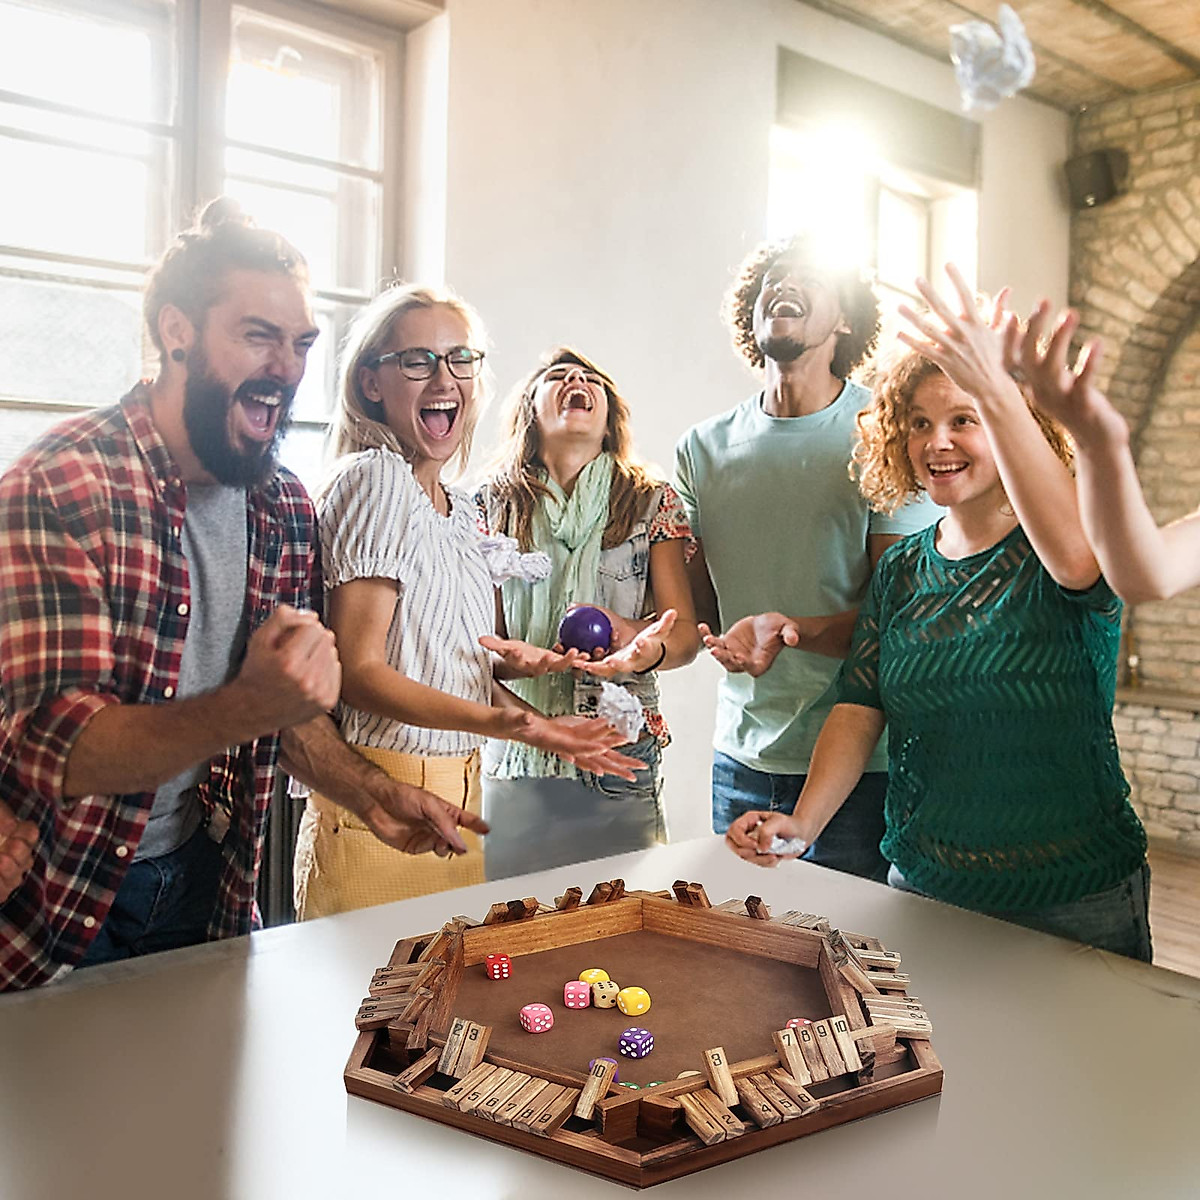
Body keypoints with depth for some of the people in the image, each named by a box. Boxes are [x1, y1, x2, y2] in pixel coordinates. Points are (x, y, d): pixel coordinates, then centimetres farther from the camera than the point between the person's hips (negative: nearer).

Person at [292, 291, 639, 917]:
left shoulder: (461, 508, 13)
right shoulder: (374, 478, -11)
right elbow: (357, 670, -17)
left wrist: (543, 724, 9)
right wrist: (497, 721, -27)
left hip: (457, 798, 8)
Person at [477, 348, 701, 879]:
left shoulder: (652, 503, 5)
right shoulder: (494, 504, 7)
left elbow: (686, 634, 2)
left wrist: (647, 648, -22)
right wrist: (506, 657, -18)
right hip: (516, 756, 1)